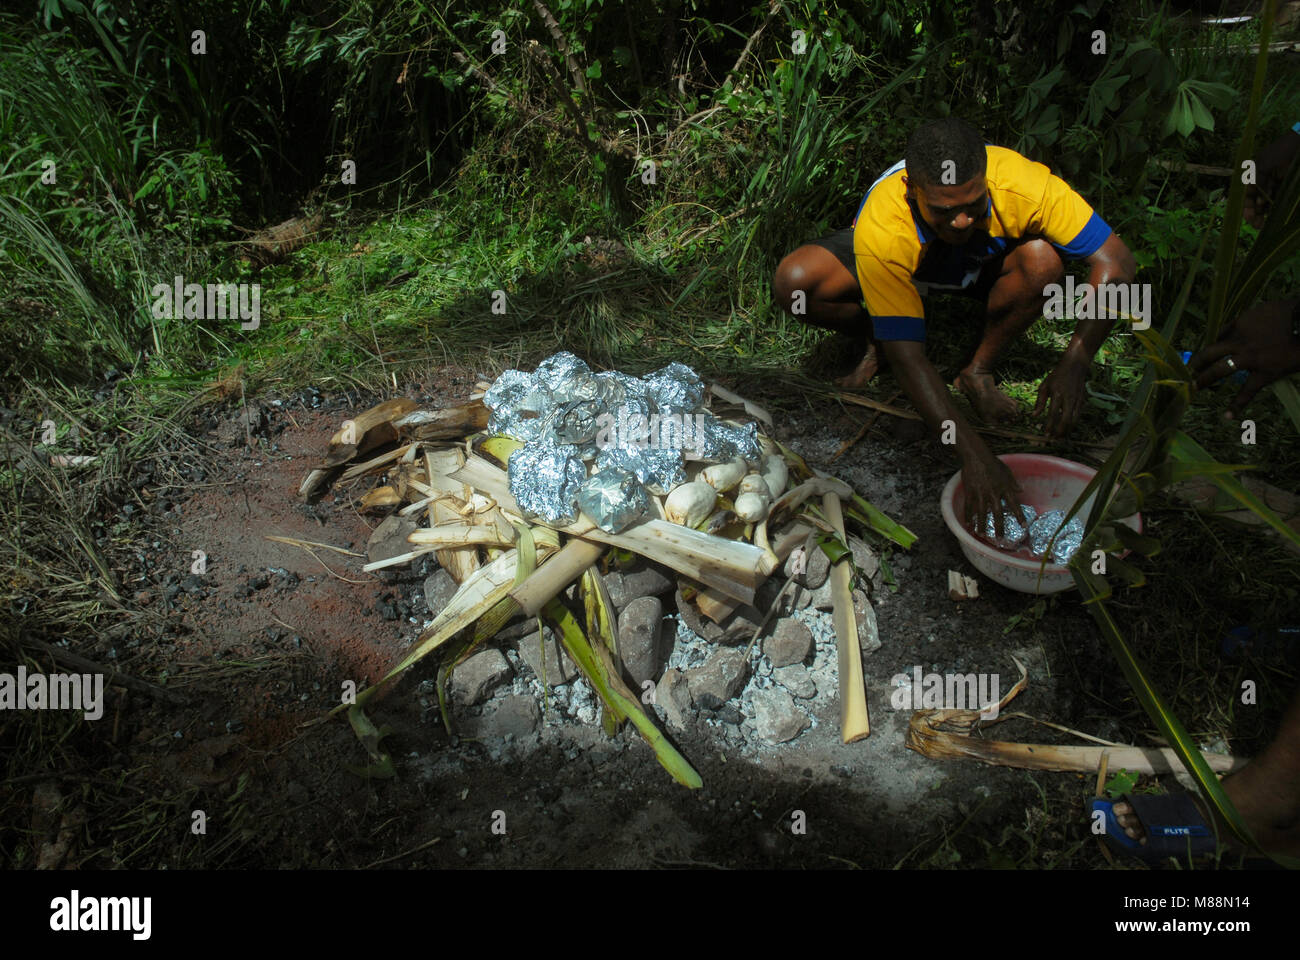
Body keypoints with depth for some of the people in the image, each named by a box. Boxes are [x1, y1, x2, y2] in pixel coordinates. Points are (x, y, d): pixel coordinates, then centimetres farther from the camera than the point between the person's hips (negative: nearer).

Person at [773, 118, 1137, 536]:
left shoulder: (1021, 184, -37)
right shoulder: (881, 232, -40)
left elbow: (1116, 262, -31)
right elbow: (907, 357, -41)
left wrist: (1075, 362, -46)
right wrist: (973, 454, -50)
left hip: (985, 263, 1)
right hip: (902, 264, -1)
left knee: (1043, 260, -34)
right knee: (793, 282, -29)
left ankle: (979, 371, -7)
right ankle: (876, 343, 3)